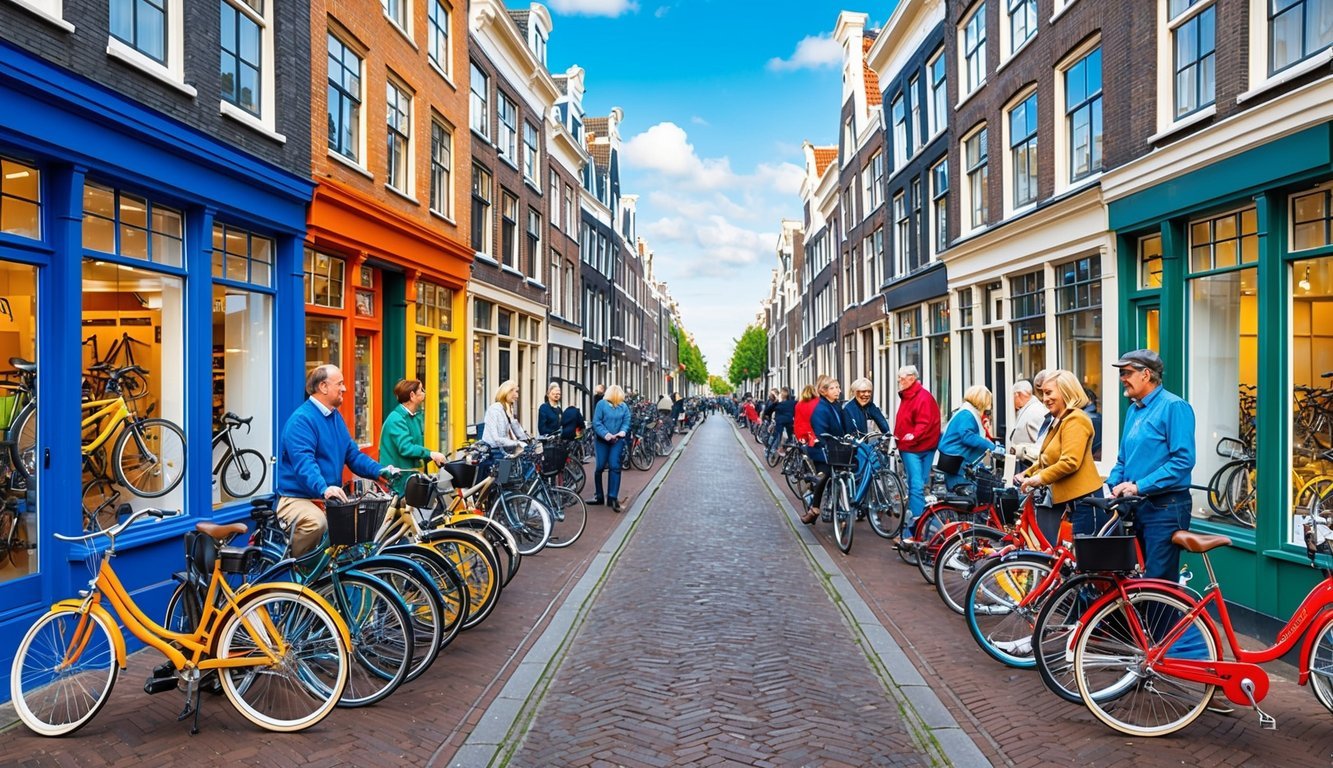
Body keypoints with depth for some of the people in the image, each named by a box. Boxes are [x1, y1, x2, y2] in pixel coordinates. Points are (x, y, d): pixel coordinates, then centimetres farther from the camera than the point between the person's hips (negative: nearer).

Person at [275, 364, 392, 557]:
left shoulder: (336, 417, 15)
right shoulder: (301, 419, -13)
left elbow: (353, 454, 15)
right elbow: (303, 462, -26)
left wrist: (380, 471, -1)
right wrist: (324, 489, -42)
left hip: (329, 498, 8)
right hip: (296, 497, -8)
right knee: (316, 522, -36)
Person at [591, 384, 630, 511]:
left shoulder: (624, 407, 2)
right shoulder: (602, 404, -7)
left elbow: (626, 422, 0)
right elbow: (596, 422, -12)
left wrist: (623, 431, -21)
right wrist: (605, 434, -25)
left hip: (617, 441, 1)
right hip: (602, 440, -1)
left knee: (615, 467, -5)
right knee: (600, 467, 5)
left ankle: (613, 497, -3)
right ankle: (599, 496, 19)